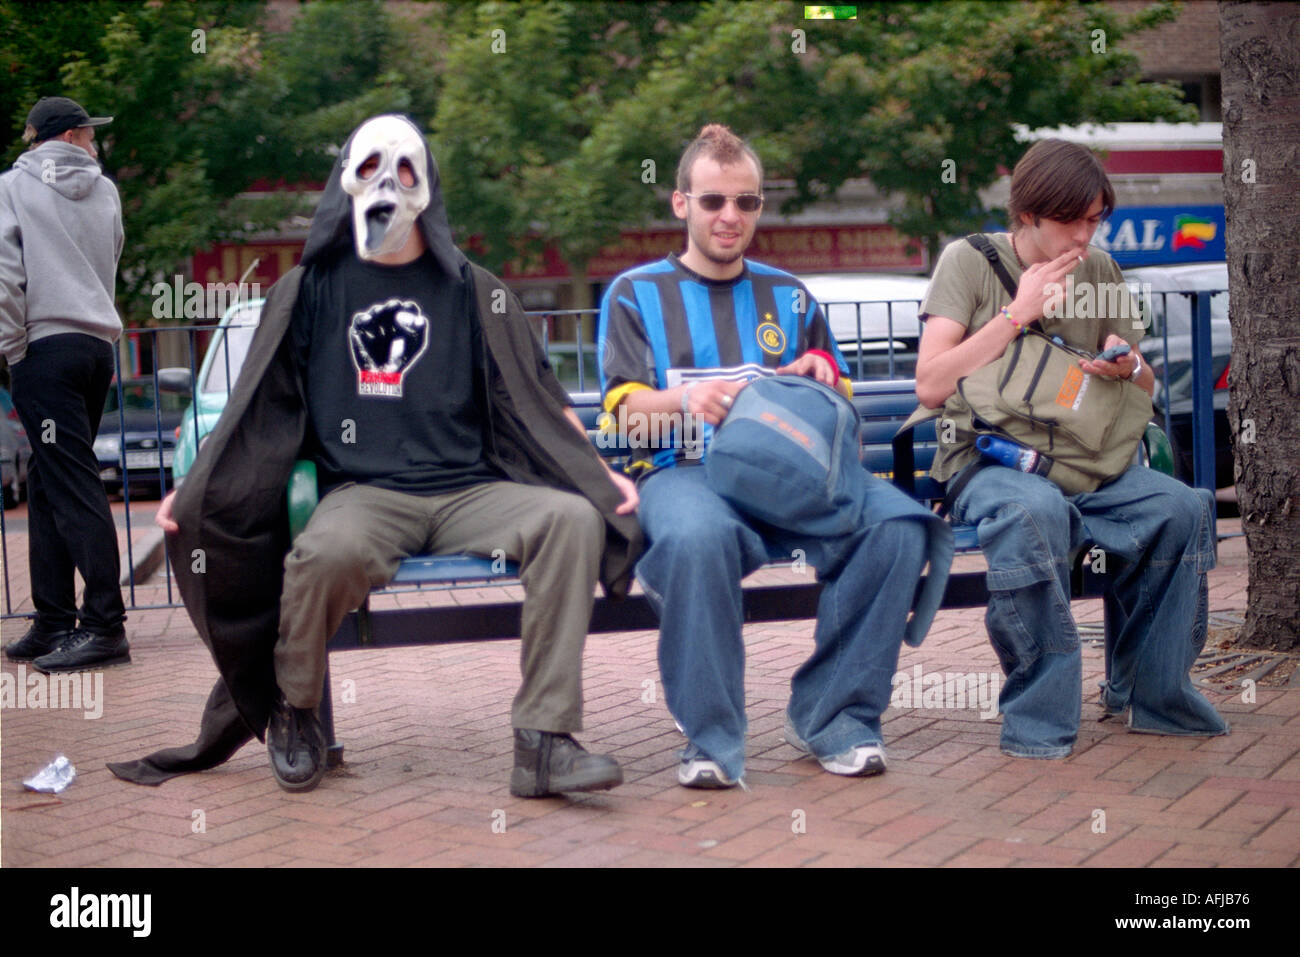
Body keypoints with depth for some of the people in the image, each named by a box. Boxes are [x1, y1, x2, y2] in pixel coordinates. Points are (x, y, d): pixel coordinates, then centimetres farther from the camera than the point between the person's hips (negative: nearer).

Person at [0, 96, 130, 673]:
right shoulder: (105, 192, 15)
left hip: (47, 344, -5)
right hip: (98, 344, 5)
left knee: (73, 486, -10)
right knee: (50, 485, 11)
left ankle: (106, 626, -14)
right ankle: (53, 624, 11)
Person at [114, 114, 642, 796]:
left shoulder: (471, 291, 19)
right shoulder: (310, 290, 18)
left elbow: (538, 401, 19)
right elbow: (257, 409, 19)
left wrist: (603, 474, 7)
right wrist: (191, 489, 7)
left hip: (469, 489, 2)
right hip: (363, 490, -1)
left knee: (572, 518, -29)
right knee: (332, 549, -37)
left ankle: (544, 740, -28)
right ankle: (293, 708, -6)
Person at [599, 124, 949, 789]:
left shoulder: (789, 297, 27)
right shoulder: (635, 295, 17)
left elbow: (839, 408, 26)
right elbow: (623, 409, 4)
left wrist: (822, 384, 1)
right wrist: (685, 399, -18)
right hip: (683, 468, -3)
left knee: (898, 524, -28)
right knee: (699, 536, -41)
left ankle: (832, 715, -18)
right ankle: (710, 740, -29)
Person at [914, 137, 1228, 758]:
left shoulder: (1100, 270, 12)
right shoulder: (969, 261, -1)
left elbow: (1145, 391, 19)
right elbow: (930, 386, -12)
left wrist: (1127, 368, -6)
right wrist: (1019, 313, -12)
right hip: (984, 462, -5)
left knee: (1183, 507, -24)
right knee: (1035, 510, -40)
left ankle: (1149, 694, -7)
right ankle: (1039, 718, -28)